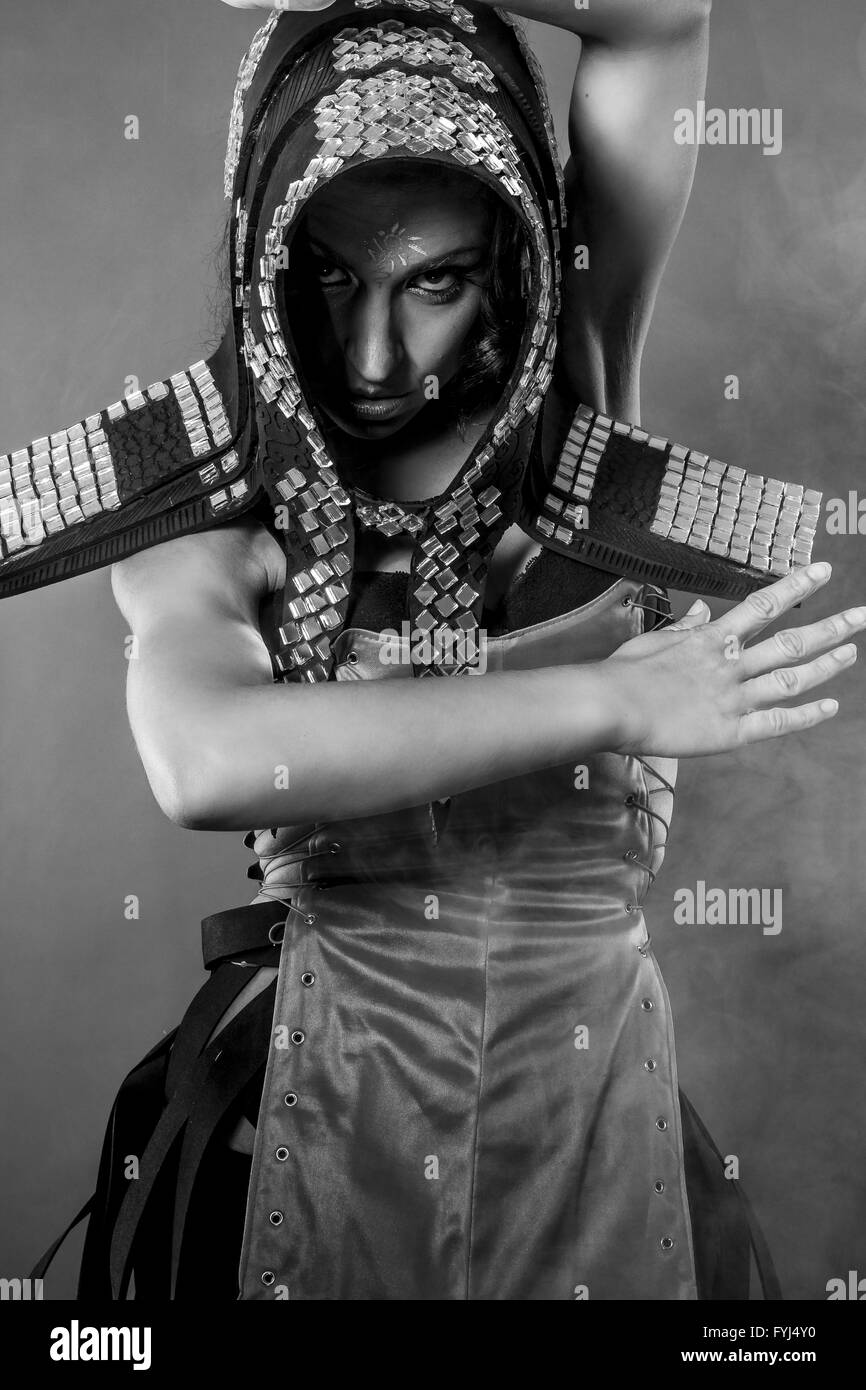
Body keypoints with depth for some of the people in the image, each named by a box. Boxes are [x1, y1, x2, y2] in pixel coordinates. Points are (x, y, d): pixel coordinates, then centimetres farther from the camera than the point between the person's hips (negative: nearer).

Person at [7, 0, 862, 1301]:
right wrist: (612, 700, -29)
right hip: (328, 1087, -1)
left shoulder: (579, 420, -5)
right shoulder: (207, 515, -9)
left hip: (589, 1081, 2)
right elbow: (205, 762, -31)